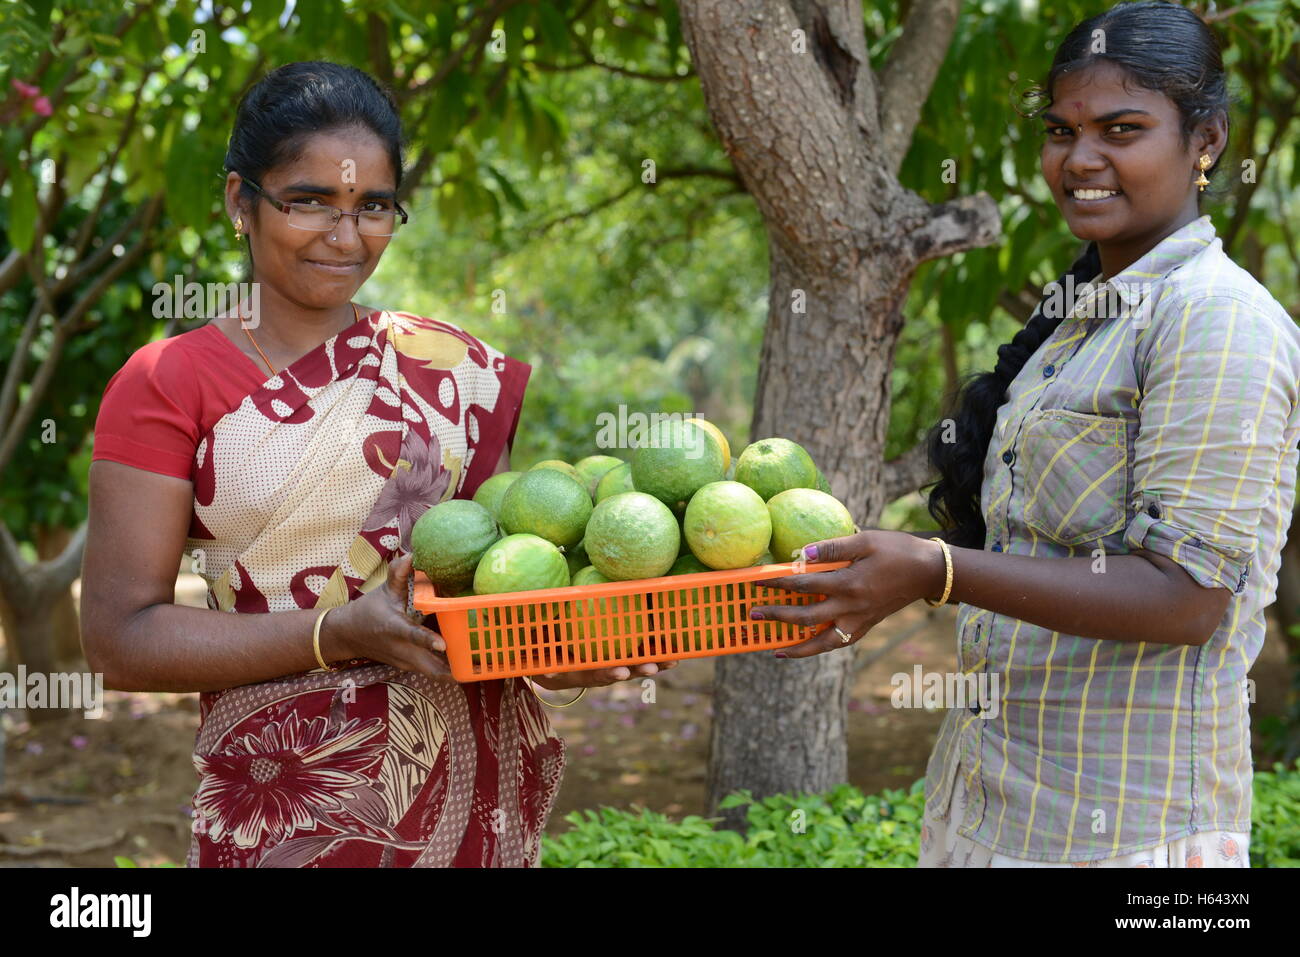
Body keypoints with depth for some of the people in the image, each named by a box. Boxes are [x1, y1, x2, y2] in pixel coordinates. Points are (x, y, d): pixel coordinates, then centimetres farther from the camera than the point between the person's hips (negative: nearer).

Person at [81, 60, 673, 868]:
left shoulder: (454, 366, 3)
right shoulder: (168, 384, -4)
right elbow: (120, 639, -9)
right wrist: (339, 635, -20)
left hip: (477, 789, 3)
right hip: (283, 802, -2)